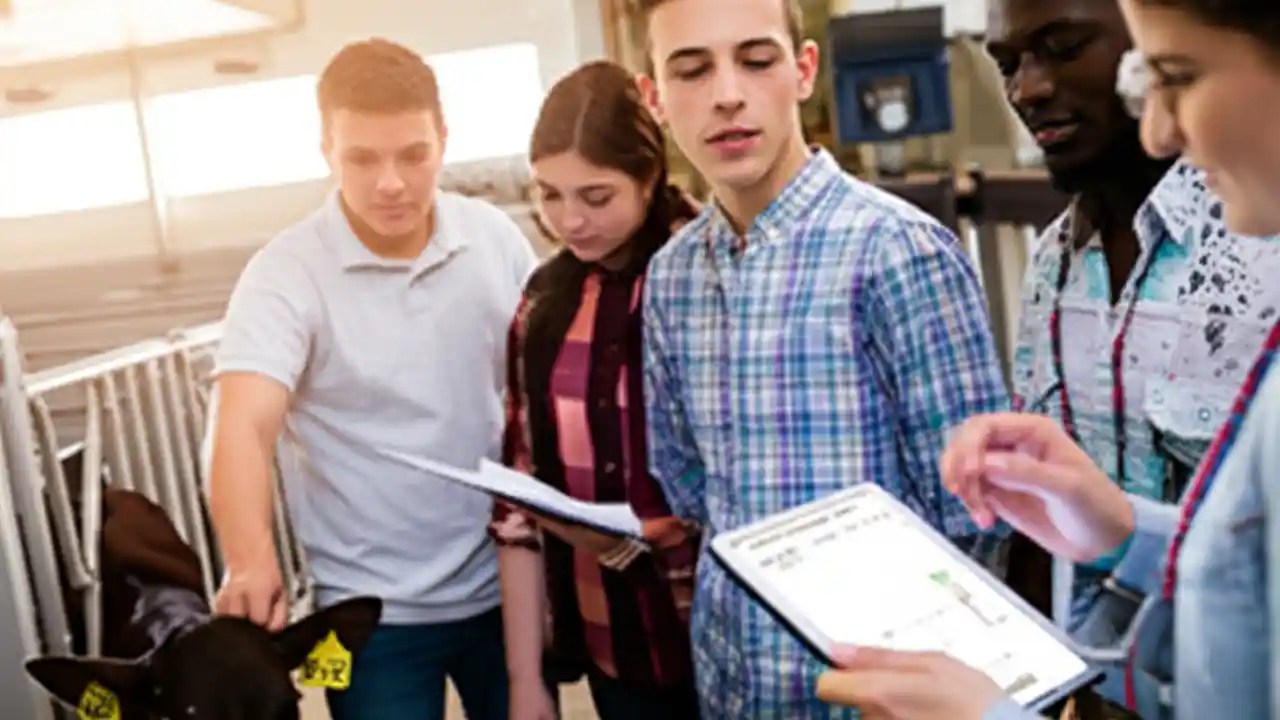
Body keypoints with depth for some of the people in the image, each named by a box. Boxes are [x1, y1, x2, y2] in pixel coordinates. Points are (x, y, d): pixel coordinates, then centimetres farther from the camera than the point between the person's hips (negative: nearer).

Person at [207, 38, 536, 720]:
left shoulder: (496, 236, -3)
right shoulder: (285, 275, -14)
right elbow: (244, 428, -26)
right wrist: (253, 565, -42)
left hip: (503, 584, 3)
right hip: (372, 611, -3)